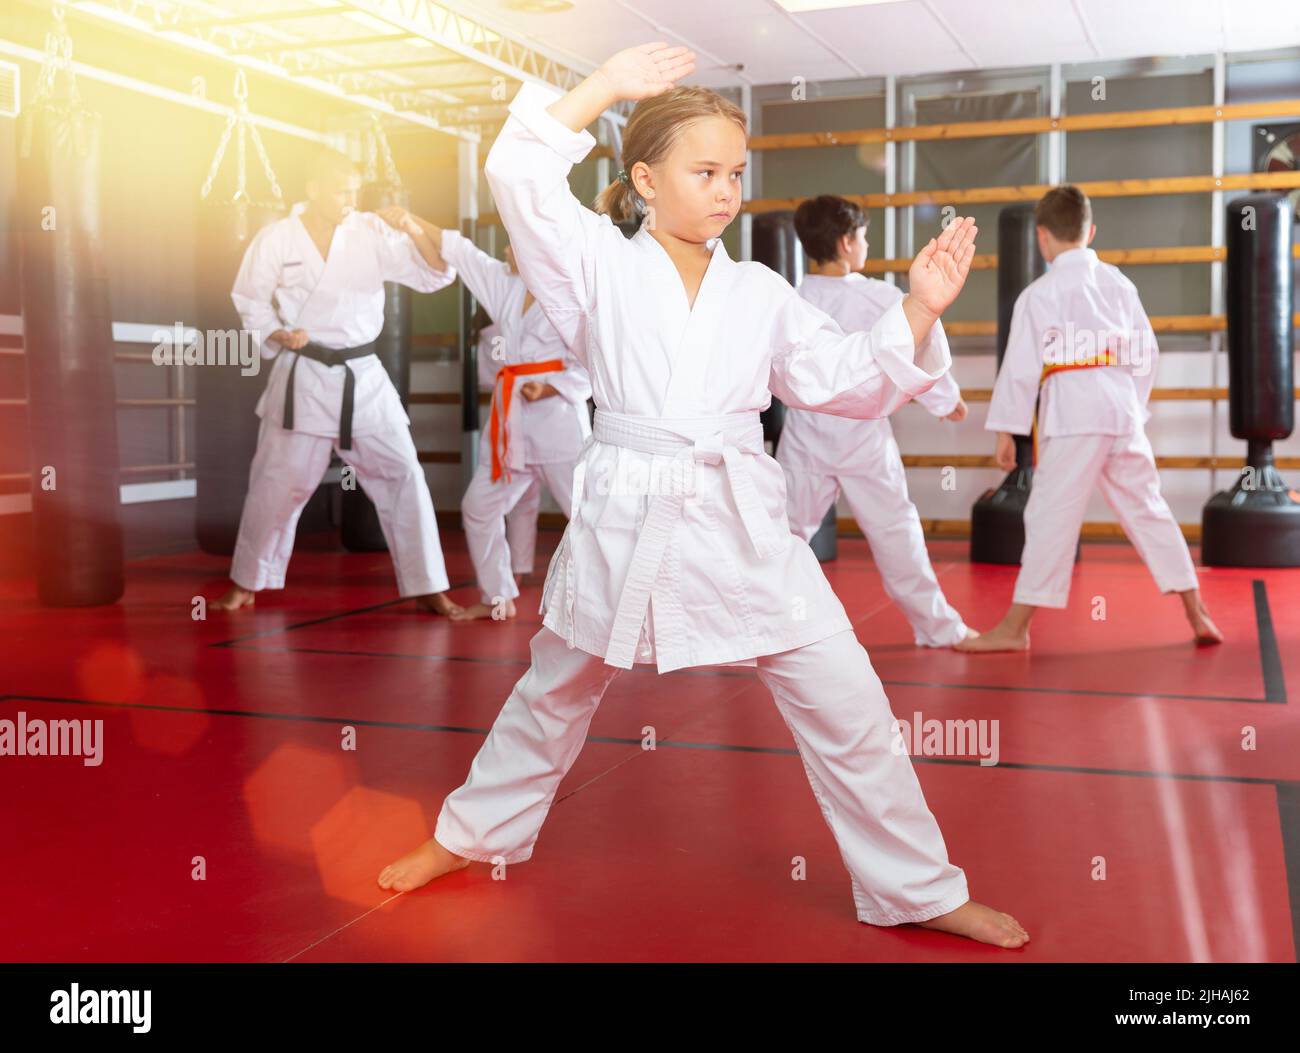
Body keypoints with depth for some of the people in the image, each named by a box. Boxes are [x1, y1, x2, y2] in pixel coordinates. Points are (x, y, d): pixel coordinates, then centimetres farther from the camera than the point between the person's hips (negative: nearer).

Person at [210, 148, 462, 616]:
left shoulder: (372, 232, -1)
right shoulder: (276, 237, -4)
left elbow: (435, 275, -6)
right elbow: (250, 302, 4)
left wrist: (415, 231, -23)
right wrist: (279, 336, -14)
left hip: (363, 376, 2)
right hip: (303, 379, -2)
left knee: (403, 476, -1)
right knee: (276, 484, 5)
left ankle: (427, 589, 9)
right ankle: (246, 584, 26)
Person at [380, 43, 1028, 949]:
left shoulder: (759, 292, 8)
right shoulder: (600, 265, 1)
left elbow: (850, 381, 8)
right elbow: (520, 173, -10)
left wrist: (919, 310, -5)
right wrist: (606, 85, -7)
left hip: (743, 525, 2)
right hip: (626, 521, -1)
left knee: (846, 704, -1)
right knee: (555, 694, 17)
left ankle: (922, 891, 16)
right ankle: (473, 836, 42)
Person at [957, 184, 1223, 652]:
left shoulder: (1038, 294, -2)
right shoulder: (1119, 284, 13)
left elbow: (1021, 366, -4)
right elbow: (1146, 353, 15)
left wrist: (1006, 429, 1)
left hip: (1073, 413, -5)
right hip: (1123, 410, 5)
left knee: (1051, 516, -4)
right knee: (1147, 509, 15)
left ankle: (1015, 627, 1)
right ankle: (1197, 615, 21)